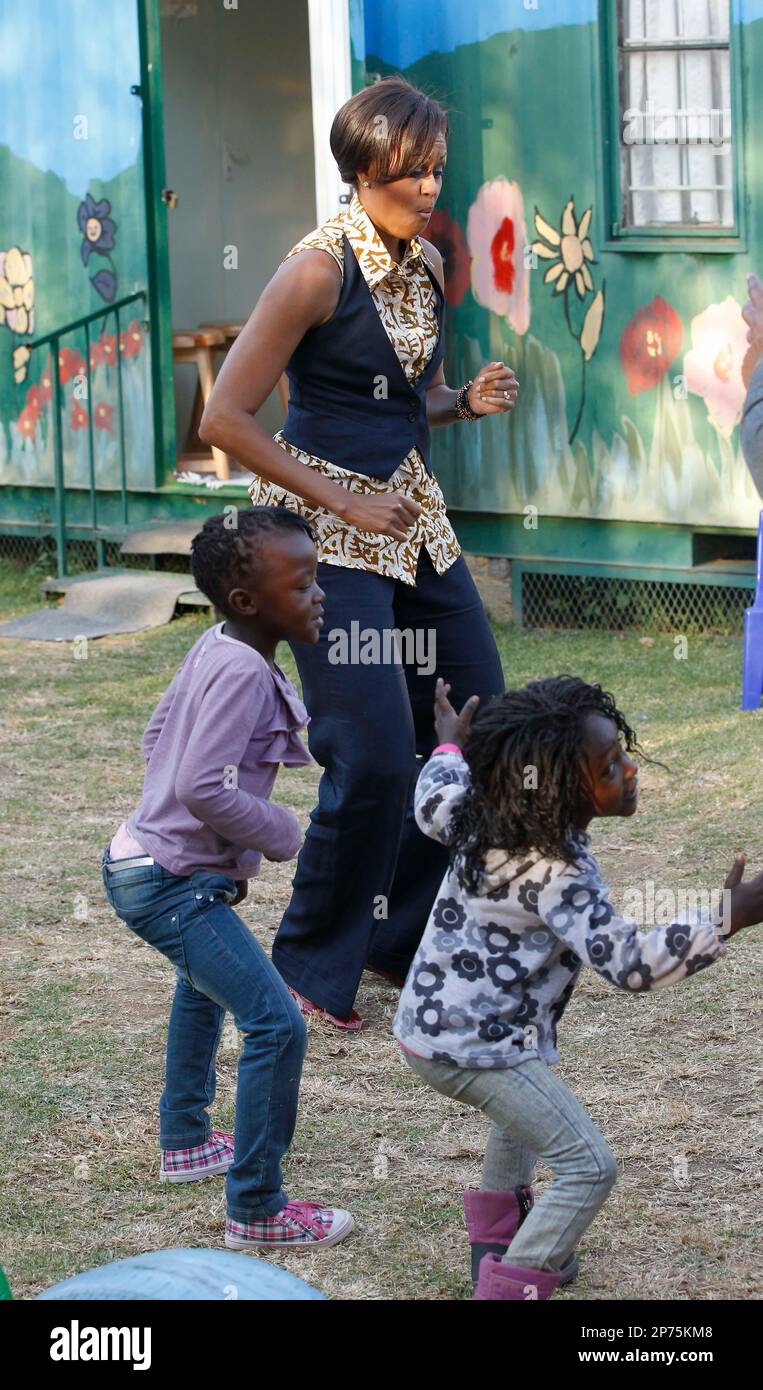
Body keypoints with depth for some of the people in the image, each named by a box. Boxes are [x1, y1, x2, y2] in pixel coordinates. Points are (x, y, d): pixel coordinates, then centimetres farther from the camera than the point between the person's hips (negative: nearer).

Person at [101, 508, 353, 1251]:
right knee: (276, 1024, -14)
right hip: (174, 882, -11)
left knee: (205, 985, 36)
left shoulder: (213, 649, 5)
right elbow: (201, 787, -31)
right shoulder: (244, 673, -24)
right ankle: (256, 1210, -8)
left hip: (140, 862, 11)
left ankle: (185, 1141, 53)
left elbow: (157, 736, 19)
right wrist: (277, 832, -14)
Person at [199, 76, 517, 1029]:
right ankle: (313, 970, 3)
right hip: (328, 531, -8)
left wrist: (469, 402, 0)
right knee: (375, 754, -13)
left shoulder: (427, 264, 7)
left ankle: (408, 936, 22)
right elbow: (225, 420, -18)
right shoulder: (318, 269, -16)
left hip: (415, 520, 8)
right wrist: (341, 502, -17)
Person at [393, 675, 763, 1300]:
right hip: (476, 1049, -10)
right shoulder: (556, 877, -28)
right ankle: (511, 1286, -12)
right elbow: (627, 961, -36)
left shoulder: (484, 814, -3)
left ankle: (499, 1238, 47)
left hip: (431, 1022, 10)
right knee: (588, 1167, -12)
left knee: (525, 1109, 37)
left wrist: (450, 746, 37)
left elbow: (434, 803, 19)